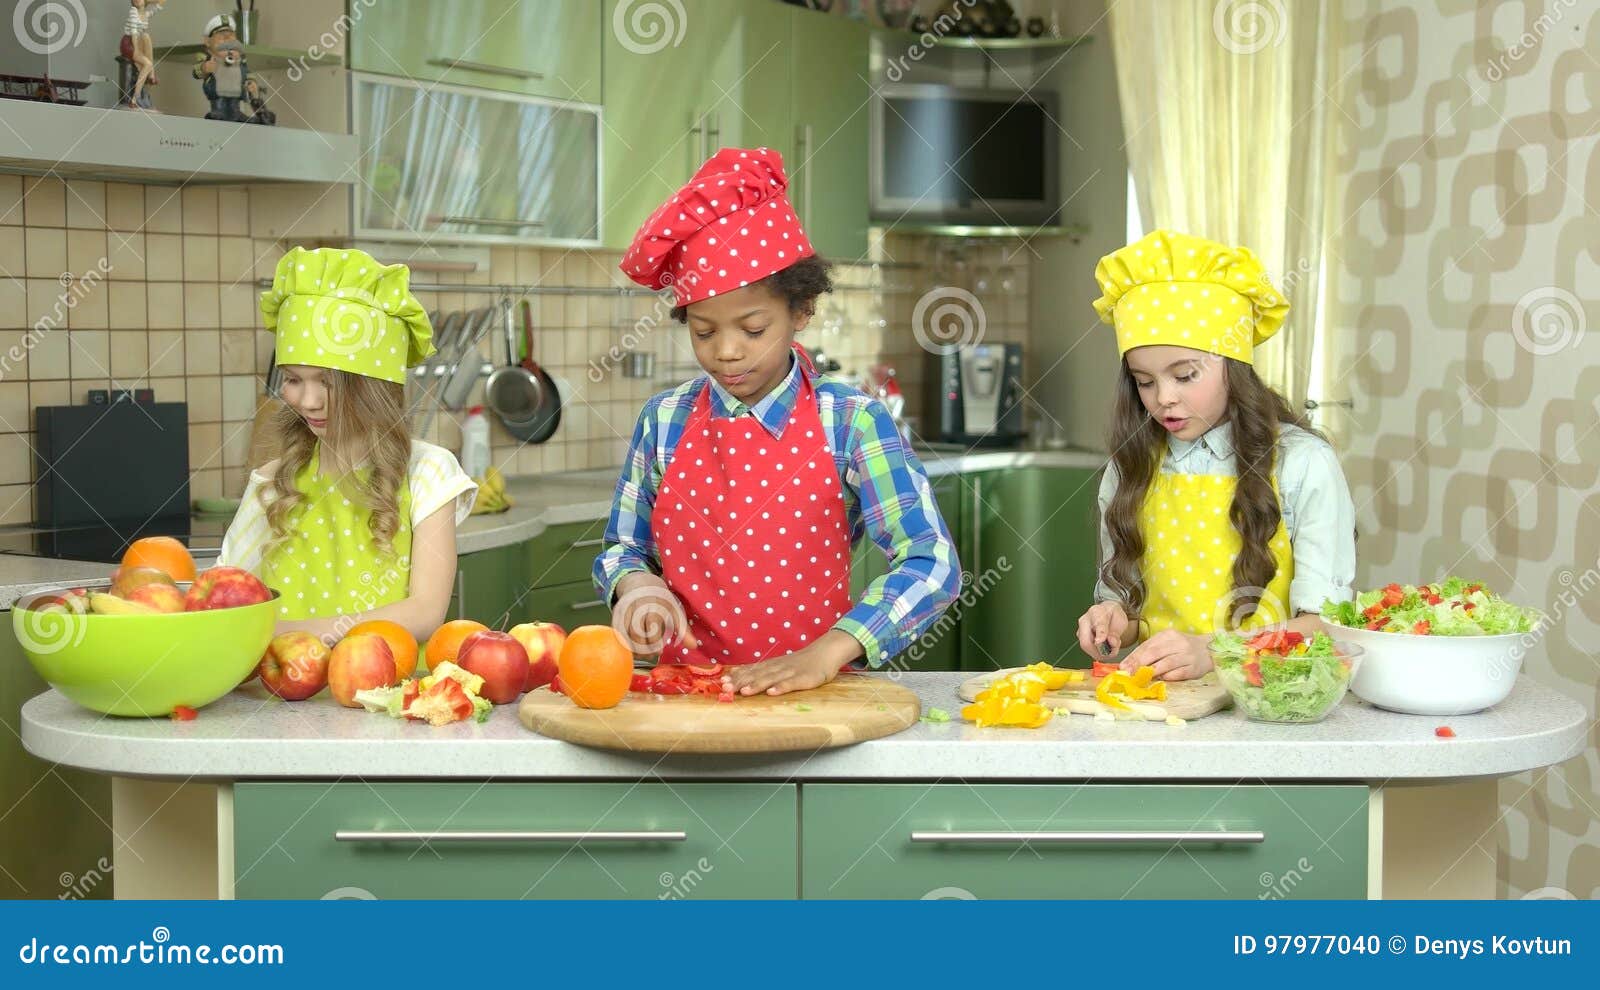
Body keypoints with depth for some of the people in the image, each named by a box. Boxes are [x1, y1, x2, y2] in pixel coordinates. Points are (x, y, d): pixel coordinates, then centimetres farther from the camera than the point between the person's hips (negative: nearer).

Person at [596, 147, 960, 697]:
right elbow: (623, 547, 18)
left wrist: (825, 654, -18)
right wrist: (637, 585, -6)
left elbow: (931, 563, -8)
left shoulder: (850, 421, -3)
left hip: (810, 691, -4)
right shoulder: (664, 421, 6)